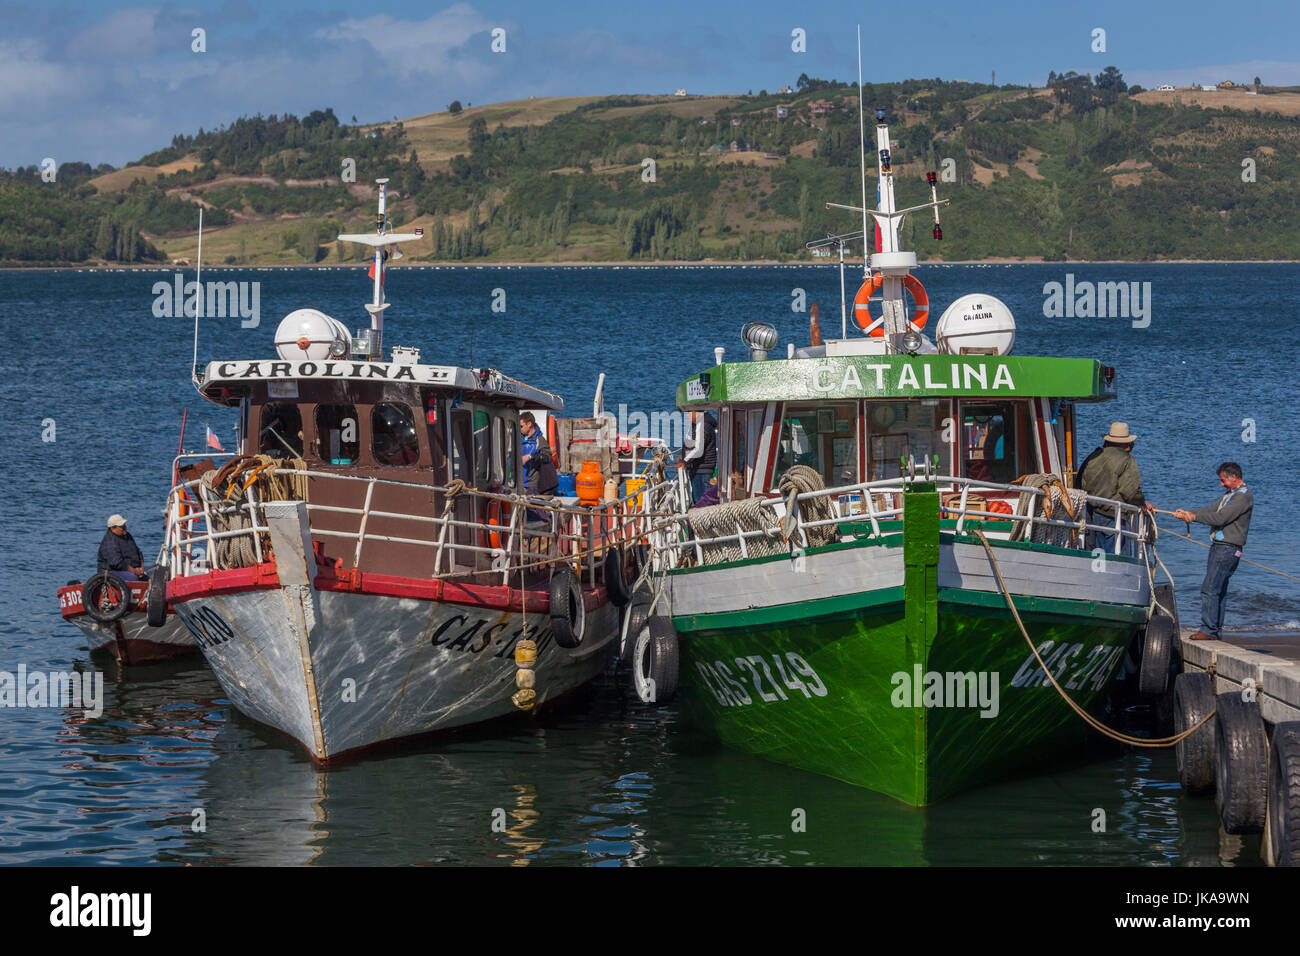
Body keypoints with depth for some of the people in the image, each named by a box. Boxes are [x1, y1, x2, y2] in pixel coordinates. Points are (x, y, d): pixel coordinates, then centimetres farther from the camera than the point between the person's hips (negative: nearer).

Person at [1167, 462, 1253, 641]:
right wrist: (1187, 512, 7)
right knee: (1218, 591, 12)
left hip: (1228, 548, -10)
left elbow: (1220, 518, -19)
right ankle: (1215, 630, 15)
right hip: (1219, 546, 10)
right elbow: (1210, 510, 20)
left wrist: (1194, 517, -11)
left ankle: (1208, 630, -14)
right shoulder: (1231, 494, 20)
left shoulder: (1244, 496, -12)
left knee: (1210, 589, -14)